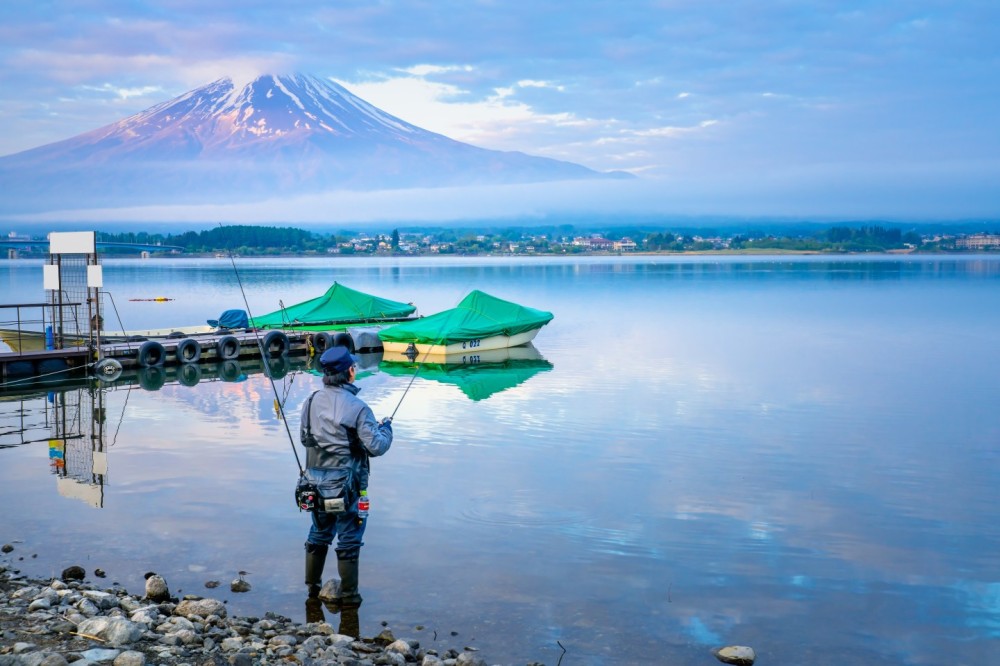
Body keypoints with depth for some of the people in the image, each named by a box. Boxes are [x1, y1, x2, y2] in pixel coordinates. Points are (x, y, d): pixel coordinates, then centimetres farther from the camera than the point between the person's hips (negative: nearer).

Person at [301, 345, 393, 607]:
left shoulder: (311, 402, -1)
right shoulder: (356, 406, -18)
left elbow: (304, 438, 12)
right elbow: (376, 447, -15)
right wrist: (386, 428, 3)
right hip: (347, 485, -5)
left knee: (319, 534, 21)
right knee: (349, 539, 7)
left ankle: (313, 586, 32)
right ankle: (348, 595, 14)